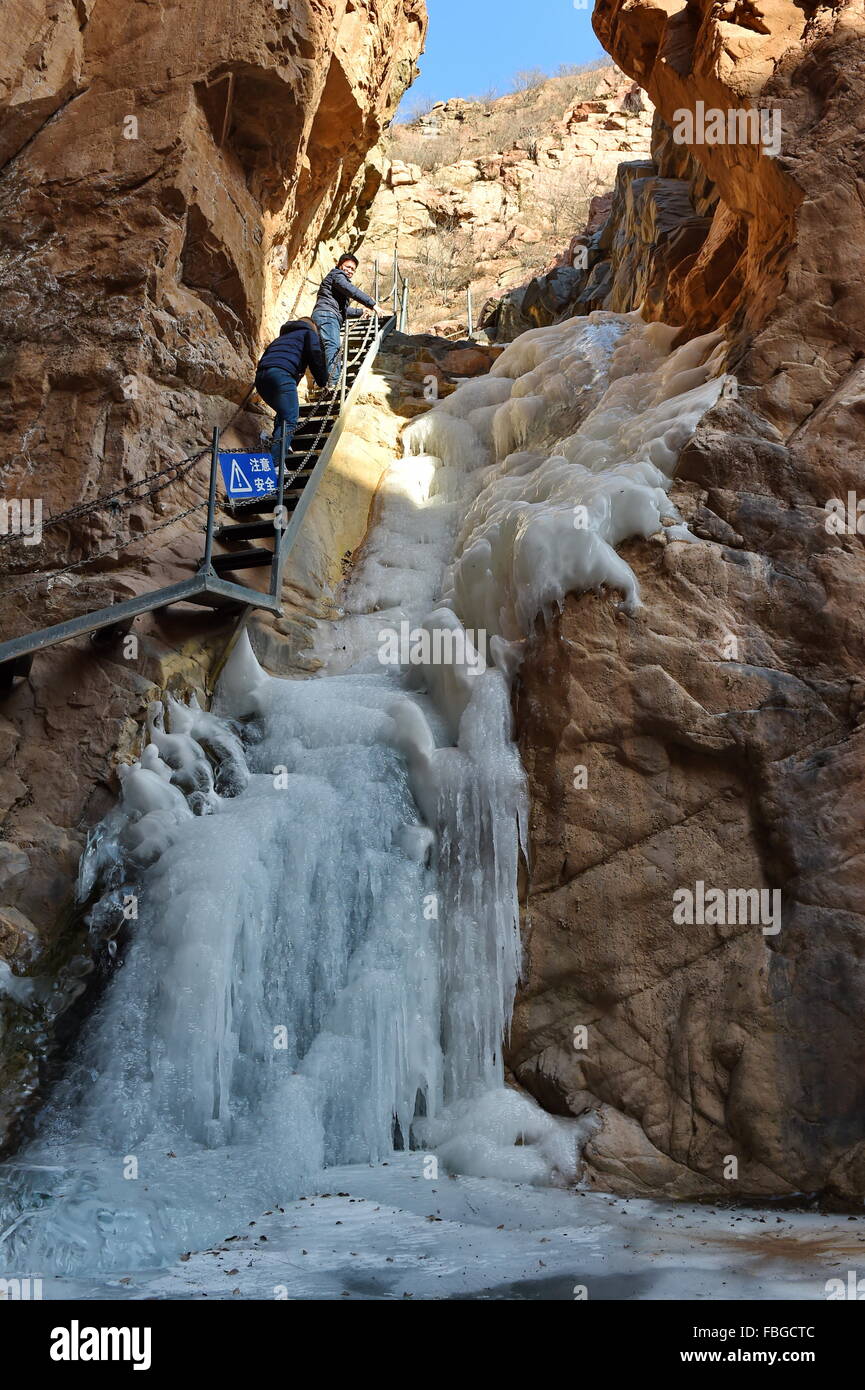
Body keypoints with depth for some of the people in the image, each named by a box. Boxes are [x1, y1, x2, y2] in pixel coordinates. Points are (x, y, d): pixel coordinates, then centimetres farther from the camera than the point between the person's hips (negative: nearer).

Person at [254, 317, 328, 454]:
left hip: (260, 376, 7)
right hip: (281, 374, -7)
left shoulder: (282, 337, 40)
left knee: (284, 413, 27)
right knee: (289, 420, -13)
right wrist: (322, 381, 12)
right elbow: (316, 356, 4)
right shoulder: (309, 333, 21)